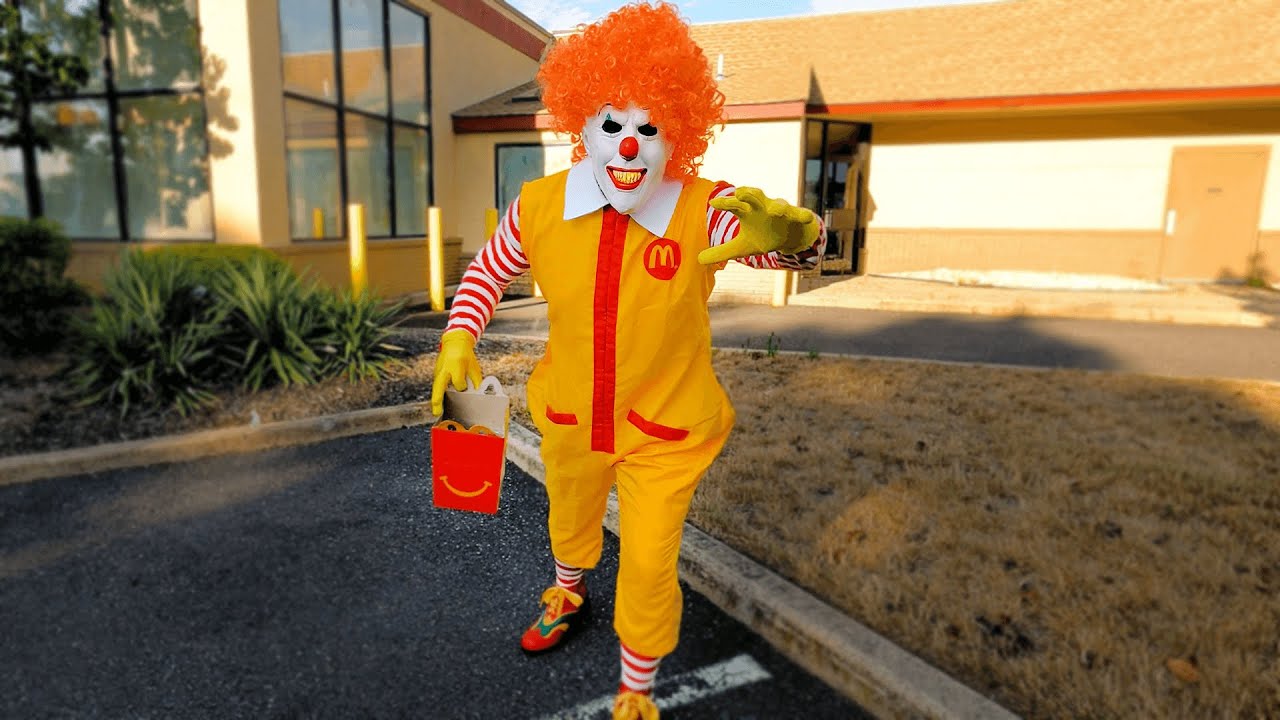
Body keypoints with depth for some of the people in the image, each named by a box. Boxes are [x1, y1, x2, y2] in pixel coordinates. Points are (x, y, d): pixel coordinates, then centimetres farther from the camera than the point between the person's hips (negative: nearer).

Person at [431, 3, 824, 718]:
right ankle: (570, 595, 67)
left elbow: (793, 242, -39)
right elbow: (489, 270, 3)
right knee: (570, 515, 30)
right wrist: (459, 339, -9)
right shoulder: (540, 207, -16)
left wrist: (790, 234, -62)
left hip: (666, 432, -3)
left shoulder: (704, 212, -24)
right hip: (570, 417, 3)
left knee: (649, 566, 8)